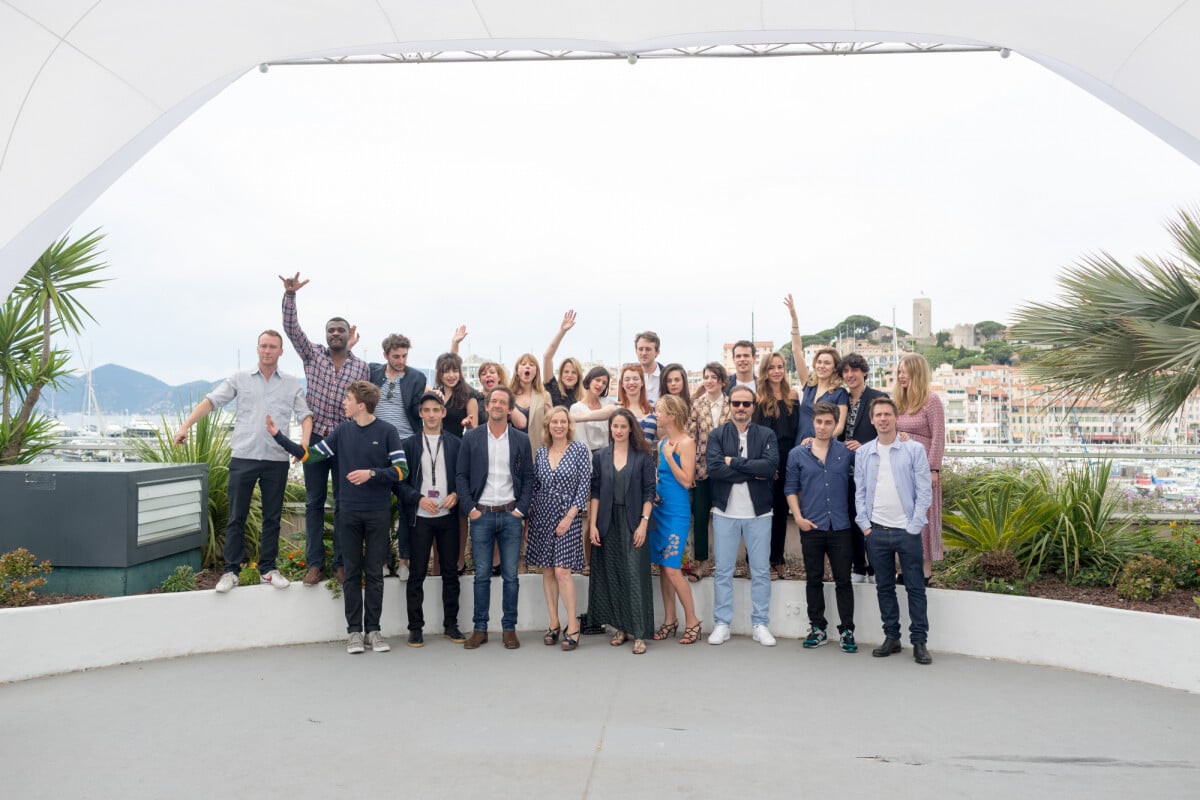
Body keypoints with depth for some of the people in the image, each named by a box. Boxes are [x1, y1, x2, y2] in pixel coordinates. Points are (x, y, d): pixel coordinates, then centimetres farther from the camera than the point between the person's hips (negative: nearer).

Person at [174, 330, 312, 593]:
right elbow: (210, 401, 1)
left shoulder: (292, 385, 9)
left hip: (276, 460, 1)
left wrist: (304, 441, -14)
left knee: (272, 517, 8)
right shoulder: (239, 379, 8)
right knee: (236, 517, 3)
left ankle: (268, 568, 18)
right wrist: (186, 426, -11)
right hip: (243, 457, 0)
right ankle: (231, 570, 11)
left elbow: (305, 415, 4)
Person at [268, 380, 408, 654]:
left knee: (374, 574, 5)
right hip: (350, 512, 3)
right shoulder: (343, 431, 5)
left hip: (378, 513, -3)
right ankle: (354, 630, 16)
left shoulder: (386, 432, -5)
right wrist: (277, 435, 5)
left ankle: (373, 629, 15)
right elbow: (310, 454, 8)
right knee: (352, 574, 8)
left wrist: (372, 473, -20)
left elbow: (401, 470, -8)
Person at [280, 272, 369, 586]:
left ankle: (341, 563, 14)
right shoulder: (313, 355, 5)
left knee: (343, 503, 5)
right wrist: (290, 294, -17)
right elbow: (292, 328, -5)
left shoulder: (362, 367, 4)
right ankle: (315, 563, 12)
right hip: (315, 438, 1)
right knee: (314, 503, 5)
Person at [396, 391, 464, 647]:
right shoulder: (408, 444, 4)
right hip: (419, 517, -1)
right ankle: (415, 628, 11)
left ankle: (450, 625, 19)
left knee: (450, 573, 7)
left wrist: (456, 495, -10)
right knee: (417, 574, 1)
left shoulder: (456, 444, 6)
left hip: (448, 516, 1)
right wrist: (419, 498, -12)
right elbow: (400, 480, 2)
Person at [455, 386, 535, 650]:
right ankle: (480, 629, 15)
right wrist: (469, 509, -5)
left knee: (510, 576, 4)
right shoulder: (471, 437, 3)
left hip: (510, 514, 1)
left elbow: (528, 478, 6)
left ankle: (509, 628, 15)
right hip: (481, 514, 0)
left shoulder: (521, 439, 5)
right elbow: (461, 476, 2)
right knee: (481, 575, 5)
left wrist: (521, 509, -3)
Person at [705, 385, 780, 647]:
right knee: (723, 571, 6)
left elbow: (771, 465, -16)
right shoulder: (716, 436, 2)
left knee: (761, 571, 7)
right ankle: (722, 624, 16)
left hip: (759, 513, 0)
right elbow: (714, 469, -15)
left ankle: (760, 624, 18)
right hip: (725, 512, 0)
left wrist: (734, 462, -15)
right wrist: (753, 473, -16)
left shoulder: (767, 435, 2)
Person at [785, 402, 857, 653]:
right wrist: (798, 517, -4)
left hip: (840, 526, -1)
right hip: (811, 527, 1)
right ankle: (817, 628, 21)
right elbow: (791, 489, 6)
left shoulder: (847, 451, 2)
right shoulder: (797, 454, 4)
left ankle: (847, 630, 14)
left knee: (843, 580, 4)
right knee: (814, 580, 10)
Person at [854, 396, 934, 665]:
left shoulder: (914, 449, -2)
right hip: (876, 531, 3)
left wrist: (914, 526, -9)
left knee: (915, 588, 2)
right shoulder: (863, 453, 7)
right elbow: (860, 493, 9)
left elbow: (924, 492, -4)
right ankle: (891, 637, 21)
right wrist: (865, 526, 1)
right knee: (884, 587, 11)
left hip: (907, 530, -3)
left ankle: (919, 641, 11)